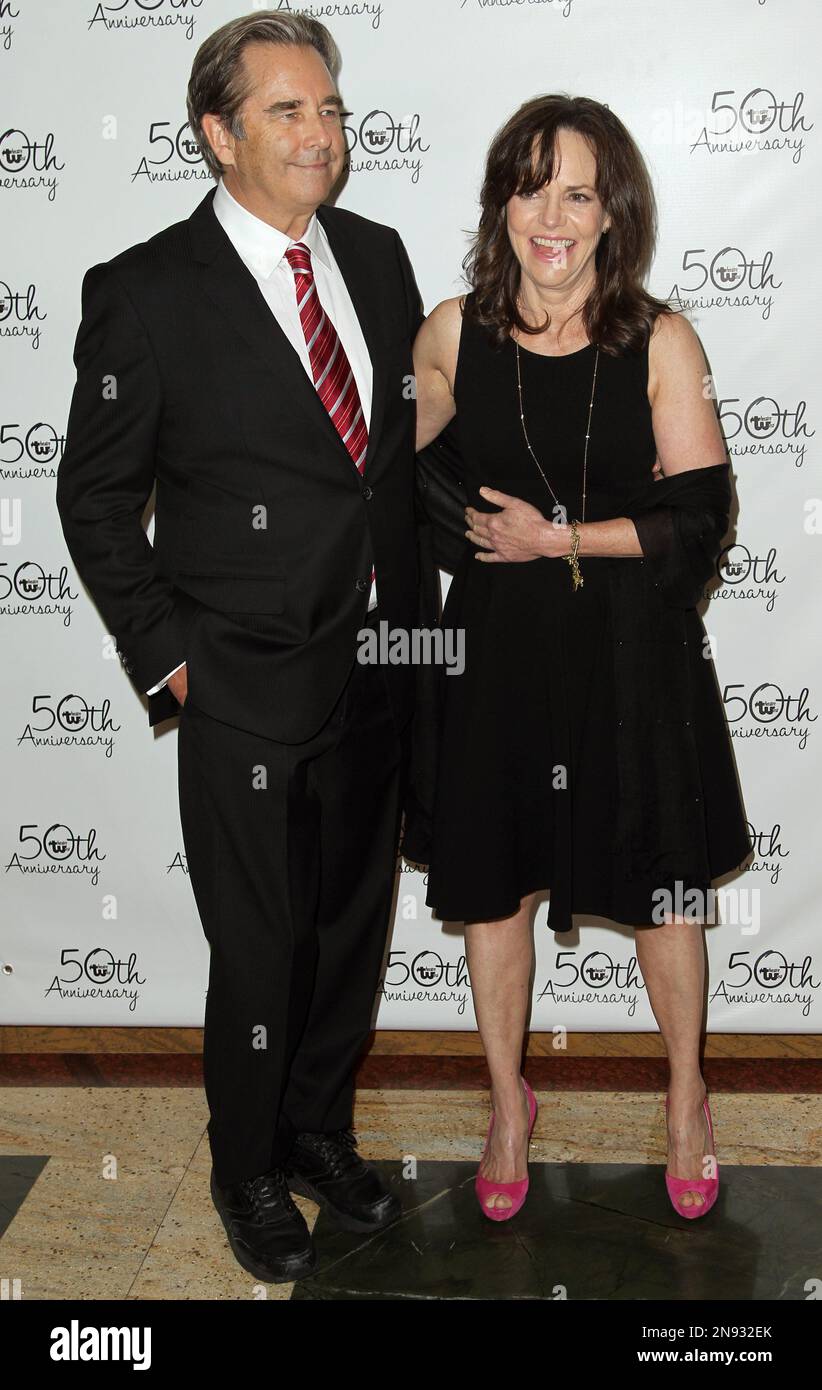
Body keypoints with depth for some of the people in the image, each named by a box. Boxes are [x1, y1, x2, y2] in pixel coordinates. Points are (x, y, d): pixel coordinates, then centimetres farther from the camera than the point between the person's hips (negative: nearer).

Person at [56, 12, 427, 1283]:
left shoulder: (377, 256, 5)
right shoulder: (146, 292, -11)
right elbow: (95, 496, -5)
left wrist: (413, 609, 8)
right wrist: (164, 654, -8)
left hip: (379, 667, 6)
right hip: (248, 689, -5)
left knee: (353, 932, 18)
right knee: (262, 956, 7)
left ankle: (320, 1131, 41)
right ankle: (247, 1175, 32)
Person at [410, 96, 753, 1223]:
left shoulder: (661, 343, -9)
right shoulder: (453, 332, -3)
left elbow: (703, 518, -11)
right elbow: (407, 466, 14)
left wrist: (557, 538, -14)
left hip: (633, 651, -1)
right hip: (496, 645, 2)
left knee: (660, 878, 11)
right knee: (491, 879, 11)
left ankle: (688, 1096, 37)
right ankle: (510, 1102, 35)